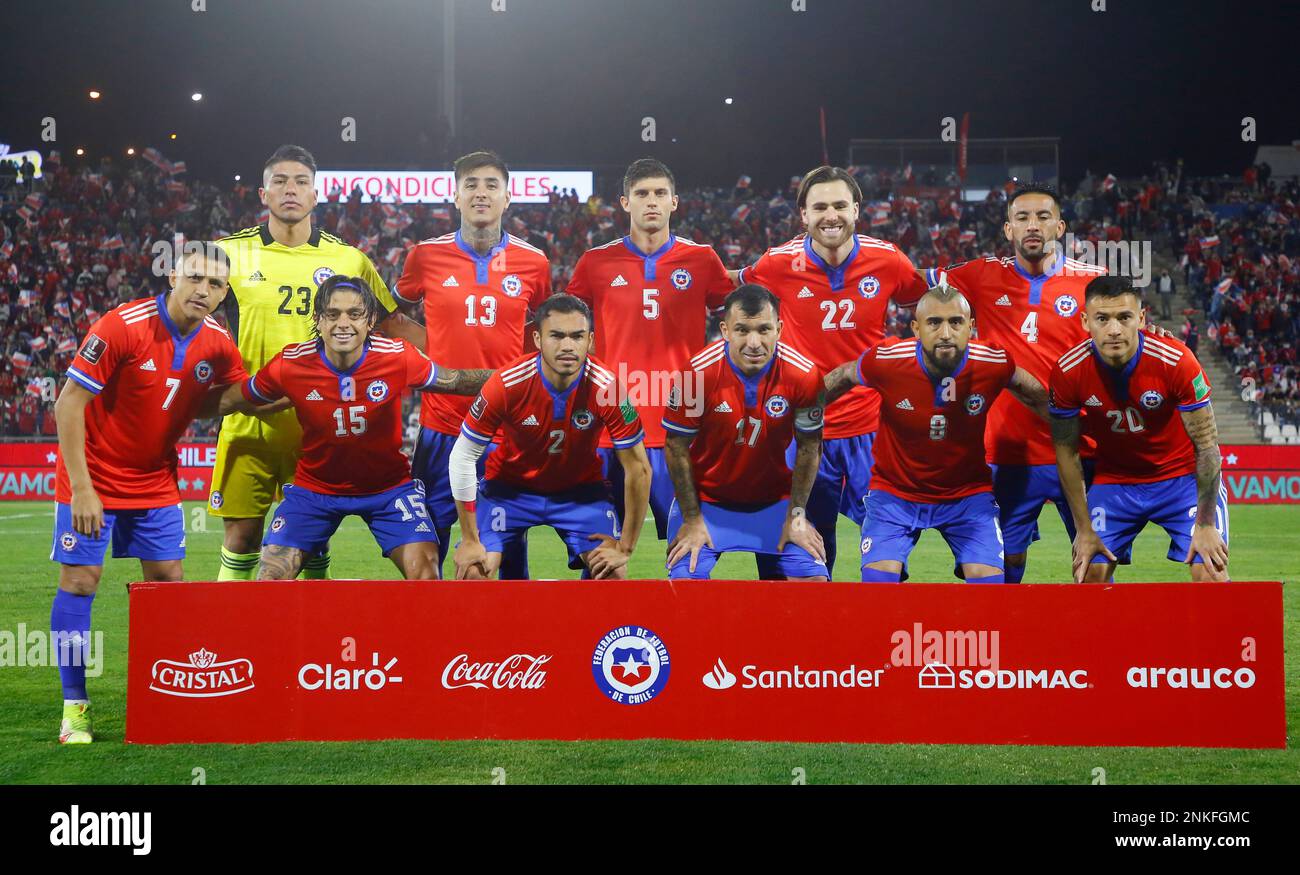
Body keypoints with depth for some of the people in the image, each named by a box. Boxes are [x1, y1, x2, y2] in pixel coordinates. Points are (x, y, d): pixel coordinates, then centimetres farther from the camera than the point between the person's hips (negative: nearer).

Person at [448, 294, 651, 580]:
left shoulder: (608, 388, -26)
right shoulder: (506, 384, -28)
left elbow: (638, 468, -16)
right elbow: (462, 457, -17)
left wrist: (624, 548, -13)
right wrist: (470, 541, -15)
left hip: (580, 489, 1)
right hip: (509, 484, -1)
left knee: (614, 573, -16)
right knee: (472, 572, -17)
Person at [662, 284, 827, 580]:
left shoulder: (804, 375, -18)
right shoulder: (698, 372, -22)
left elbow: (809, 446, -4)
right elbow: (676, 447, -11)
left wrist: (797, 515, -5)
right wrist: (692, 519, -9)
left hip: (774, 500, 1)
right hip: (706, 497, -1)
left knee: (813, 578, -10)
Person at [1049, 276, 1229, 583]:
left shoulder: (1176, 360, -25)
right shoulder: (1068, 372, -19)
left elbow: (1206, 445, -17)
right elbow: (1066, 451, -6)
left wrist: (1206, 525, -16)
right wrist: (1084, 529, -6)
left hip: (1182, 476, -2)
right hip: (1113, 481, 2)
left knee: (1211, 574, -13)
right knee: (1090, 574, -6)